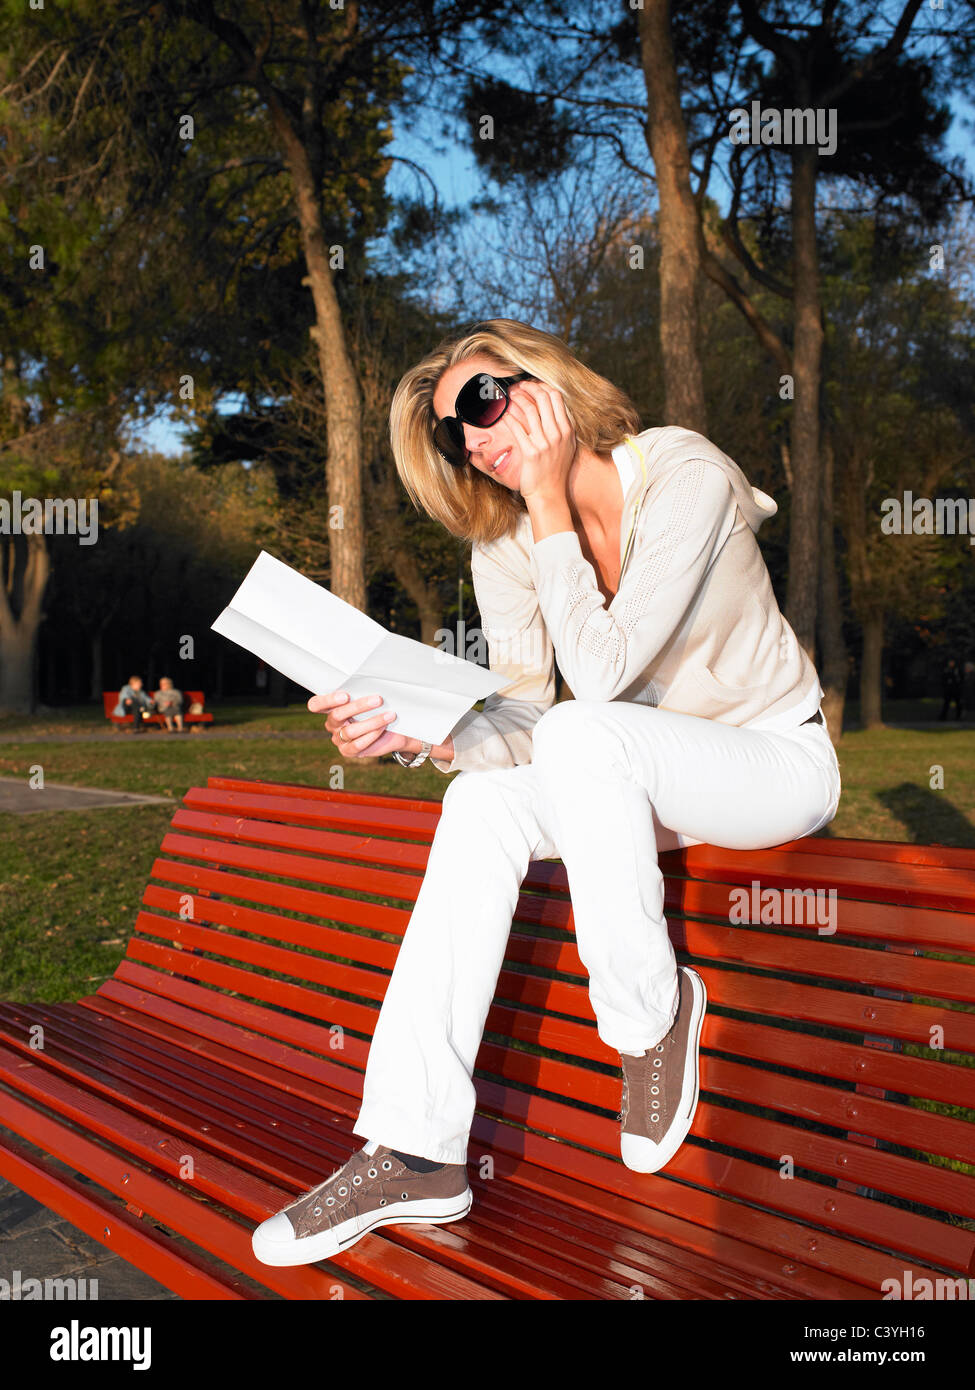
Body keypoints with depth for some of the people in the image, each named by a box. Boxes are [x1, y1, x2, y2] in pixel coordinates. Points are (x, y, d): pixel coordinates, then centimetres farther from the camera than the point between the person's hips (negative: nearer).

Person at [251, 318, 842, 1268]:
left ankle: (652, 1011, -11)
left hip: (781, 763, -5)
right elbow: (520, 720, -7)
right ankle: (416, 1152, -21)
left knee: (584, 735, -33)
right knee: (481, 803, -21)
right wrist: (415, 734, -25)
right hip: (637, 783, 6)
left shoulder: (684, 476, -20)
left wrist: (550, 504, -25)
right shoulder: (502, 547, -2)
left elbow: (600, 675, -29)